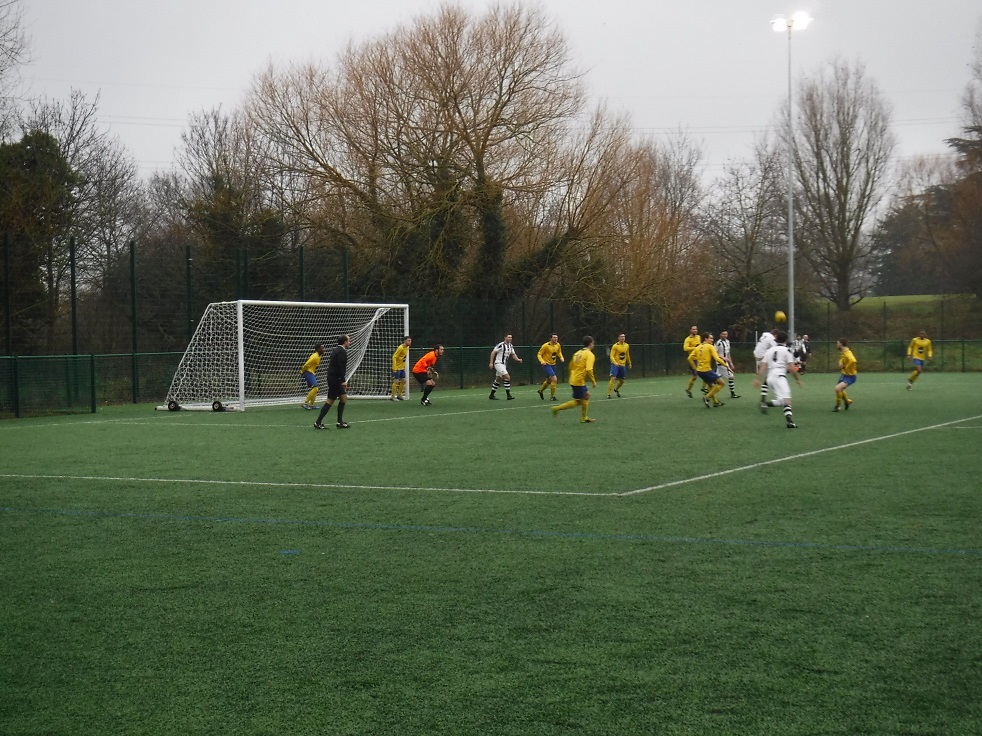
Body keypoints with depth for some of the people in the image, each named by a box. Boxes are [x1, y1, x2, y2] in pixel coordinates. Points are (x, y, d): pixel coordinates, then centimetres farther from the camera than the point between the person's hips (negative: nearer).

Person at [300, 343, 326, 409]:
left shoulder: (318, 356, 12)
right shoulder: (315, 357, -20)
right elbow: (307, 364, -21)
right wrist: (302, 372, -6)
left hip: (312, 373, 11)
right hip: (309, 373, -11)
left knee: (316, 388, 14)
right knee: (315, 388, -19)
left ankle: (311, 405, 19)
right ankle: (305, 403, -18)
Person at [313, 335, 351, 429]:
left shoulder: (335, 350, 17)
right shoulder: (342, 351, -13)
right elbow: (340, 367, -22)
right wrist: (343, 381, -22)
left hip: (333, 378, 10)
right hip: (335, 379, -10)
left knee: (344, 398, 11)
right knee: (330, 401, -6)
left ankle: (340, 422, 13)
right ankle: (318, 423, -4)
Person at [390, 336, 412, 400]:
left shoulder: (407, 347, 6)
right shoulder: (400, 348, -21)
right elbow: (394, 357, -22)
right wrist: (395, 368, -27)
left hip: (402, 368, 9)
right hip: (397, 368, -9)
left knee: (403, 381, 11)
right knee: (396, 381, -9)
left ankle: (399, 395, 23)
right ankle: (392, 396, -2)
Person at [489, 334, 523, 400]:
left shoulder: (510, 346, 8)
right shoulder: (501, 345, -17)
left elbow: (513, 354, 13)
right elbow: (493, 352, -14)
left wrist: (518, 359, -7)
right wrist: (491, 362, -17)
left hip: (504, 365, 9)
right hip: (498, 364, -9)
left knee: (498, 380, 15)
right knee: (507, 377, -18)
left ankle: (491, 395, 24)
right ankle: (508, 395, -16)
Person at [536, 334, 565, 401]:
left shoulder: (558, 345, 0)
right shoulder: (546, 346, -18)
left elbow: (559, 353, 17)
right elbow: (539, 354, -12)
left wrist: (561, 358, -4)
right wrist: (542, 361, -29)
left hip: (553, 365, 7)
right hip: (546, 364, -7)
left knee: (549, 381, 21)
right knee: (554, 379, -20)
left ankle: (541, 391, 50)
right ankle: (552, 397, -9)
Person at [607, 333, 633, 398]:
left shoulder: (627, 346, 7)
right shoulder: (615, 346, -10)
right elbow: (611, 356, -14)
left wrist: (629, 363, 24)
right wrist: (615, 363, -29)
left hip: (623, 365, 6)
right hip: (615, 365, -6)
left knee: (622, 381, 12)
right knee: (613, 378, -19)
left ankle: (616, 389, 42)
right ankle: (608, 394, -17)